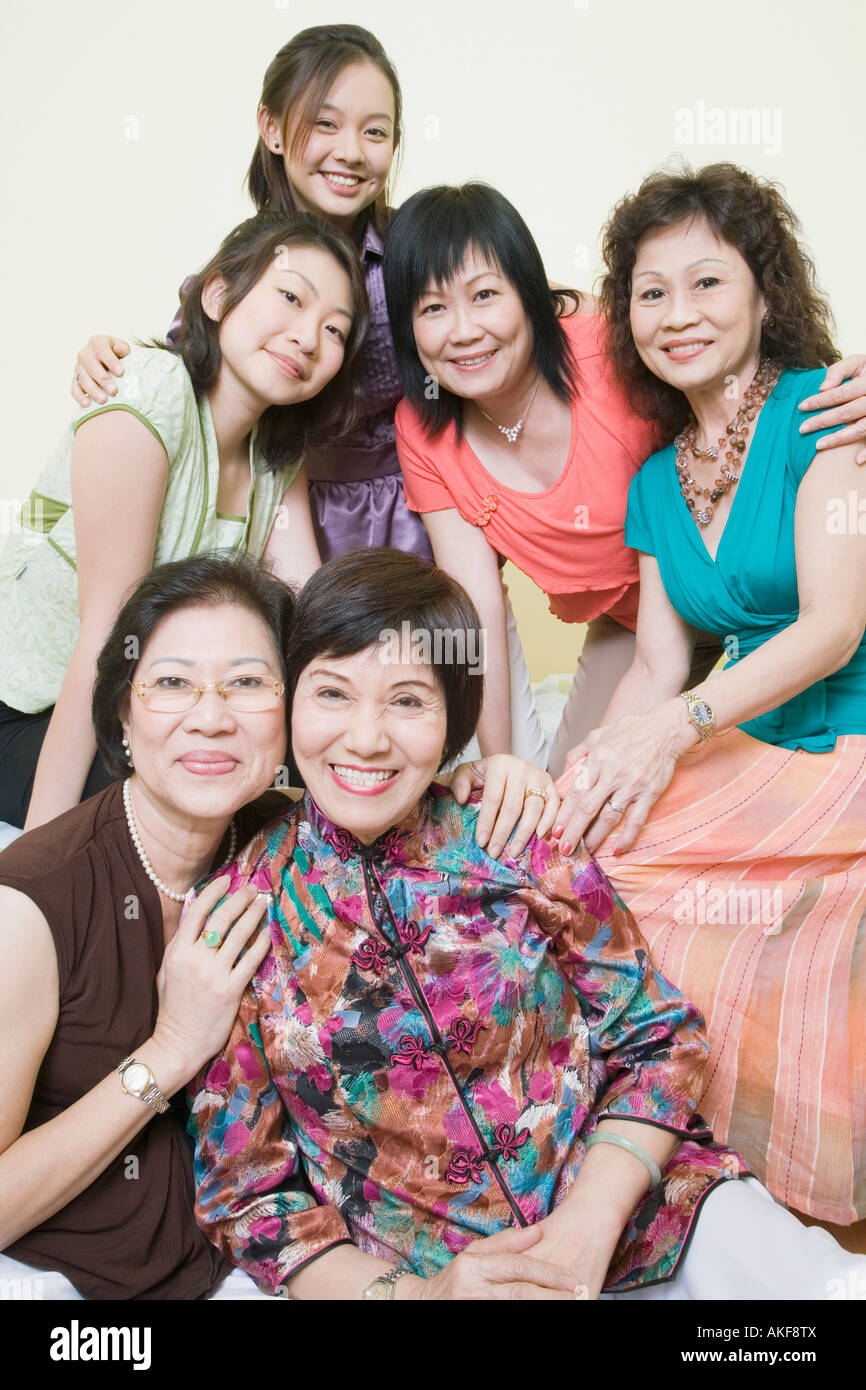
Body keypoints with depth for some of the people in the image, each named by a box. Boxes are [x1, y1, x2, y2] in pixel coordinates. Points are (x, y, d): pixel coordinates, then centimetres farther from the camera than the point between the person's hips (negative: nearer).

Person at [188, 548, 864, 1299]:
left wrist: (588, 1224, -13)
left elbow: (658, 1038, 1)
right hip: (413, 1267, 1)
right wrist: (409, 1291, -13)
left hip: (628, 1216, -1)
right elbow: (245, 1190, 0)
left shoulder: (522, 846, -4)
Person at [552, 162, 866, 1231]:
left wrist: (672, 730, -23)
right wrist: (601, 763, -12)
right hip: (747, 758, 6)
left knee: (621, 857, -27)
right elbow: (657, 664, 8)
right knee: (585, 837, -20)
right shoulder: (657, 483, 13)